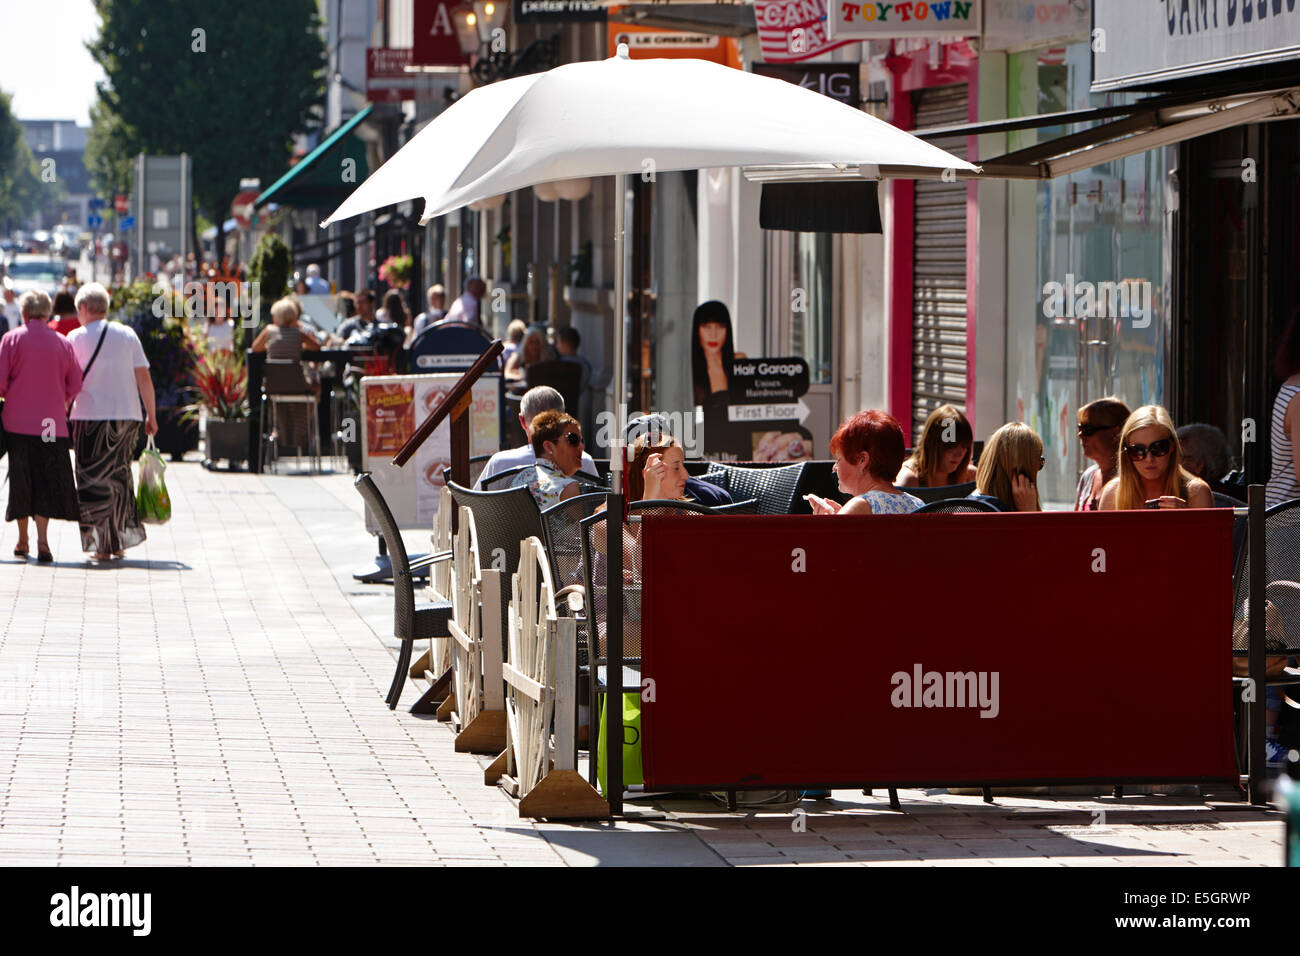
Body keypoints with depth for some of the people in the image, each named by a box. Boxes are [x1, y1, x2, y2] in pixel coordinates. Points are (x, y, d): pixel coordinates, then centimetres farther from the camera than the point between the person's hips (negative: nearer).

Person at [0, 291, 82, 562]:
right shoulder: (63, 343, 2)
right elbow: (75, 385, 6)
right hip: (52, 423, 0)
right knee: (47, 481, 1)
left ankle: (22, 541, 17)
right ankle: (42, 540, -13)